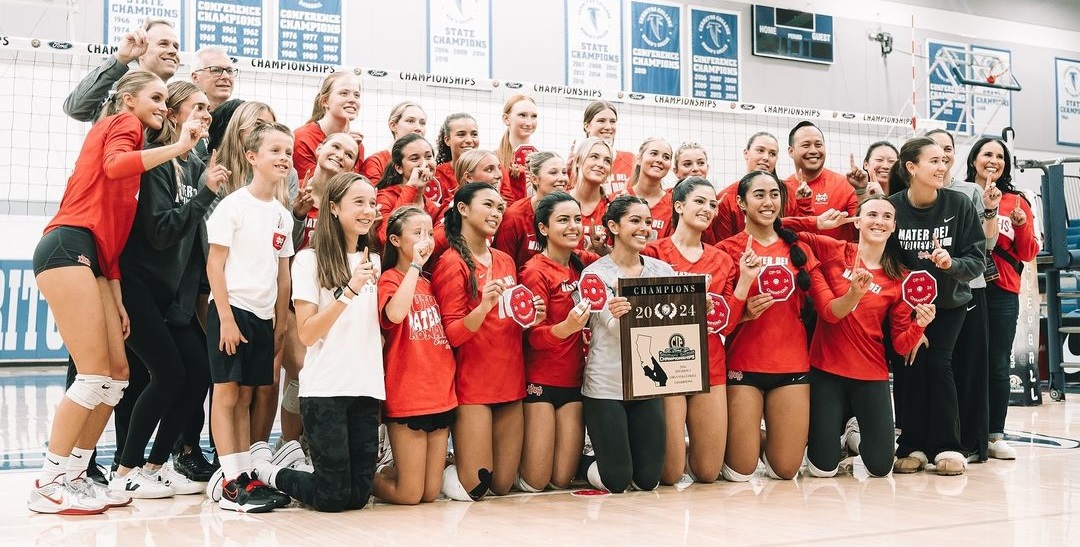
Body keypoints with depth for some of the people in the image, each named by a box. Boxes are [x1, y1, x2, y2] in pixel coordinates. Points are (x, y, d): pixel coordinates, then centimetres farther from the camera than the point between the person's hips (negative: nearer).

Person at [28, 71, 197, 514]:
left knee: (116, 374, 7)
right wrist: (179, 147, -14)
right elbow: (115, 166, -22)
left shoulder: (125, 134, 27)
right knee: (94, 375, -11)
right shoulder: (123, 123, 5)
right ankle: (48, 486, -4)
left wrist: (117, 299, 16)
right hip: (68, 248, -9)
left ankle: (73, 477, 13)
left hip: (90, 258, 9)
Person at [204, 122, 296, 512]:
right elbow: (214, 264, -10)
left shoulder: (283, 215, 11)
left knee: (245, 396, 11)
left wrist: (281, 322, 11)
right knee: (226, 393, -3)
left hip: (263, 315, 6)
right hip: (232, 308, -6)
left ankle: (247, 475, 15)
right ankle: (231, 483, -1)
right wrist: (226, 317, -14)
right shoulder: (234, 205, -7)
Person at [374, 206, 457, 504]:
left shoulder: (429, 283, 15)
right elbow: (395, 313, -29)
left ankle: (388, 471, 33)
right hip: (407, 397, -7)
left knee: (431, 493, 9)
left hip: (441, 395, 7)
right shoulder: (389, 279, -6)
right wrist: (415, 265, -21)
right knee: (409, 496, -2)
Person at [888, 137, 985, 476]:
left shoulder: (959, 205, -13)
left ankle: (947, 446, -1)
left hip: (949, 302, 0)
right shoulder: (892, 207, -15)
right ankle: (913, 446, 4)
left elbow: (977, 261, -12)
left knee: (937, 362, -13)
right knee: (913, 365, -9)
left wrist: (951, 264, -32)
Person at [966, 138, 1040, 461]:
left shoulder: (1016, 202, 12)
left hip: (1003, 292, 2)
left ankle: (996, 436, 9)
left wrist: (1022, 226, -7)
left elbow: (1028, 253, 10)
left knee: (998, 364, 3)